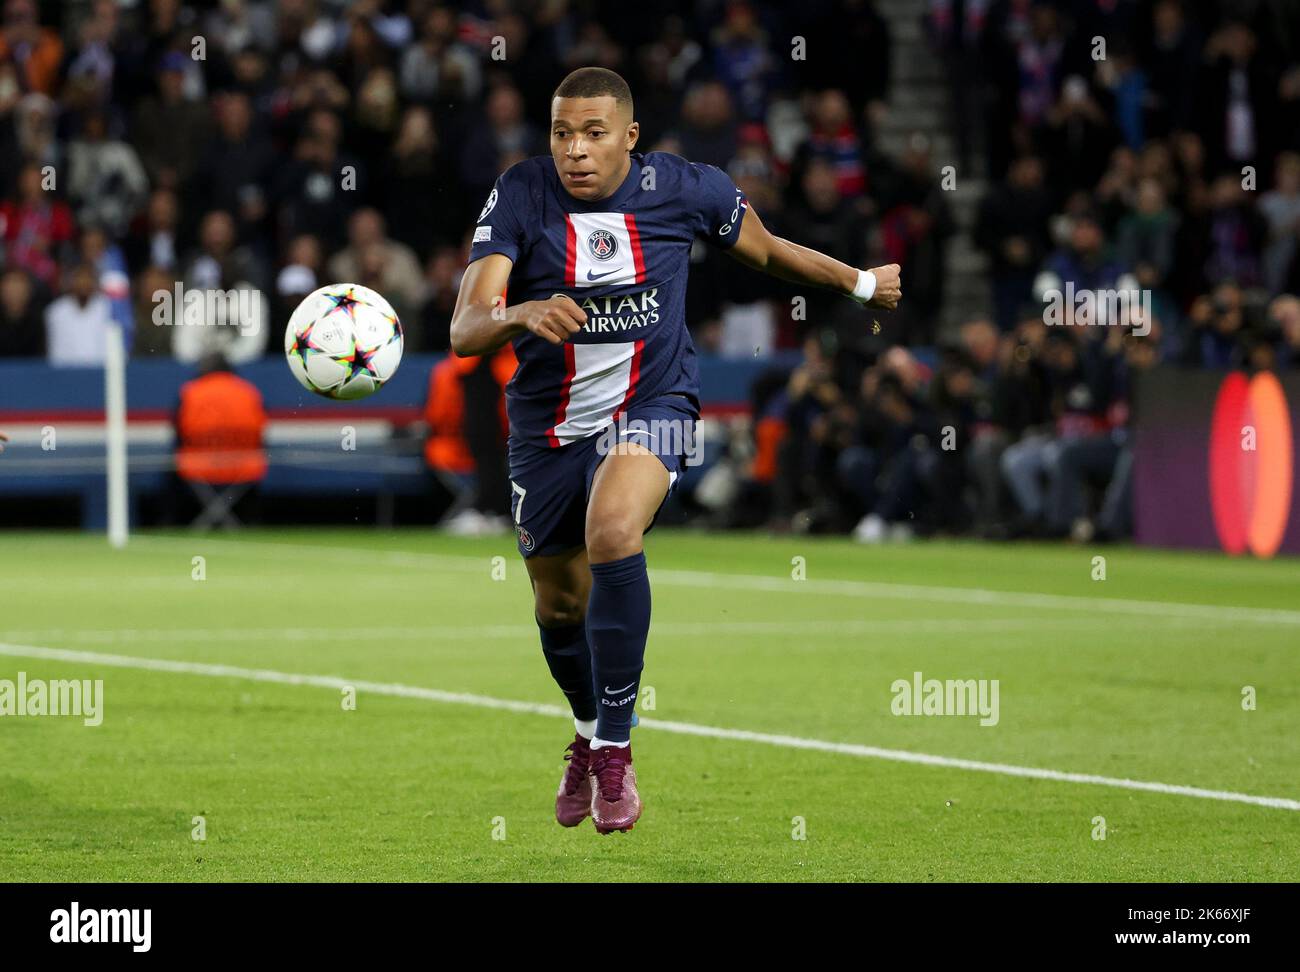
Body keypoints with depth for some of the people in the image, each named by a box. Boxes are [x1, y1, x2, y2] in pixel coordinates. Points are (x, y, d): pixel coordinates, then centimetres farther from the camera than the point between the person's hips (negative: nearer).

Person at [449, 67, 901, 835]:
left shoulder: (682, 188, -10)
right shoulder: (520, 195, -13)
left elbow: (766, 250, 12)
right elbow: (465, 330, -21)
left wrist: (861, 283, 24)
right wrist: (520, 316, -43)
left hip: (651, 408, -2)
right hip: (549, 423, 2)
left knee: (612, 533, -32)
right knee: (559, 604, 16)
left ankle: (614, 748, -21)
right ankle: (588, 731, 49)